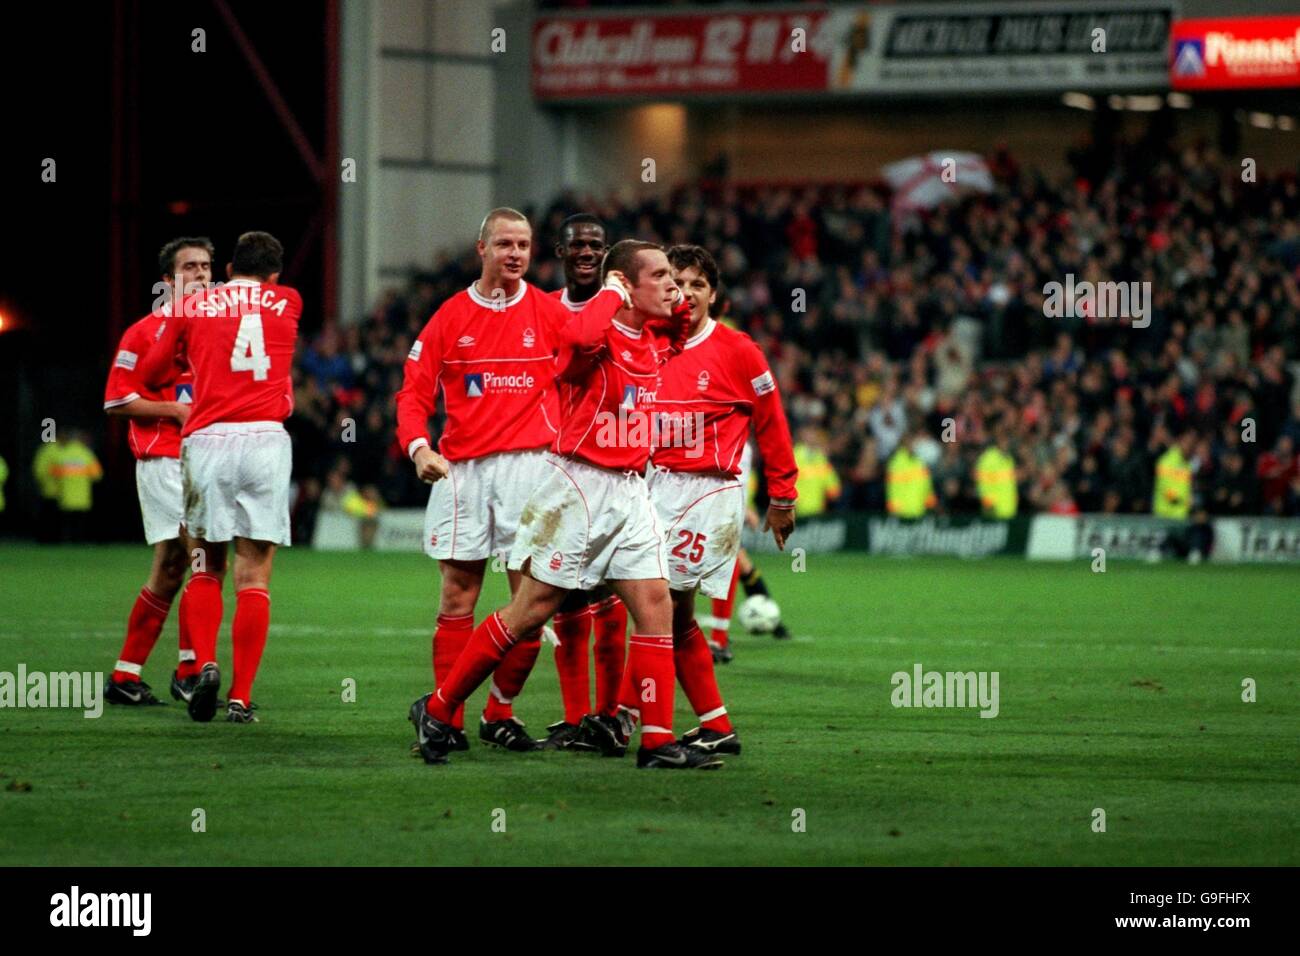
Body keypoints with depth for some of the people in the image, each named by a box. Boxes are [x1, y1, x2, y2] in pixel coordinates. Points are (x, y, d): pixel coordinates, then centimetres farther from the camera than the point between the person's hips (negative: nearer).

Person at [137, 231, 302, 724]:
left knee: (205, 569, 14)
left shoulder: (192, 307, 12)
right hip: (265, 441, 0)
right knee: (254, 577, 1)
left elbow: (151, 373, 20)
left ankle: (205, 664, -7)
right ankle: (241, 697, -4)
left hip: (206, 441, 0)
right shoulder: (288, 302, 13)